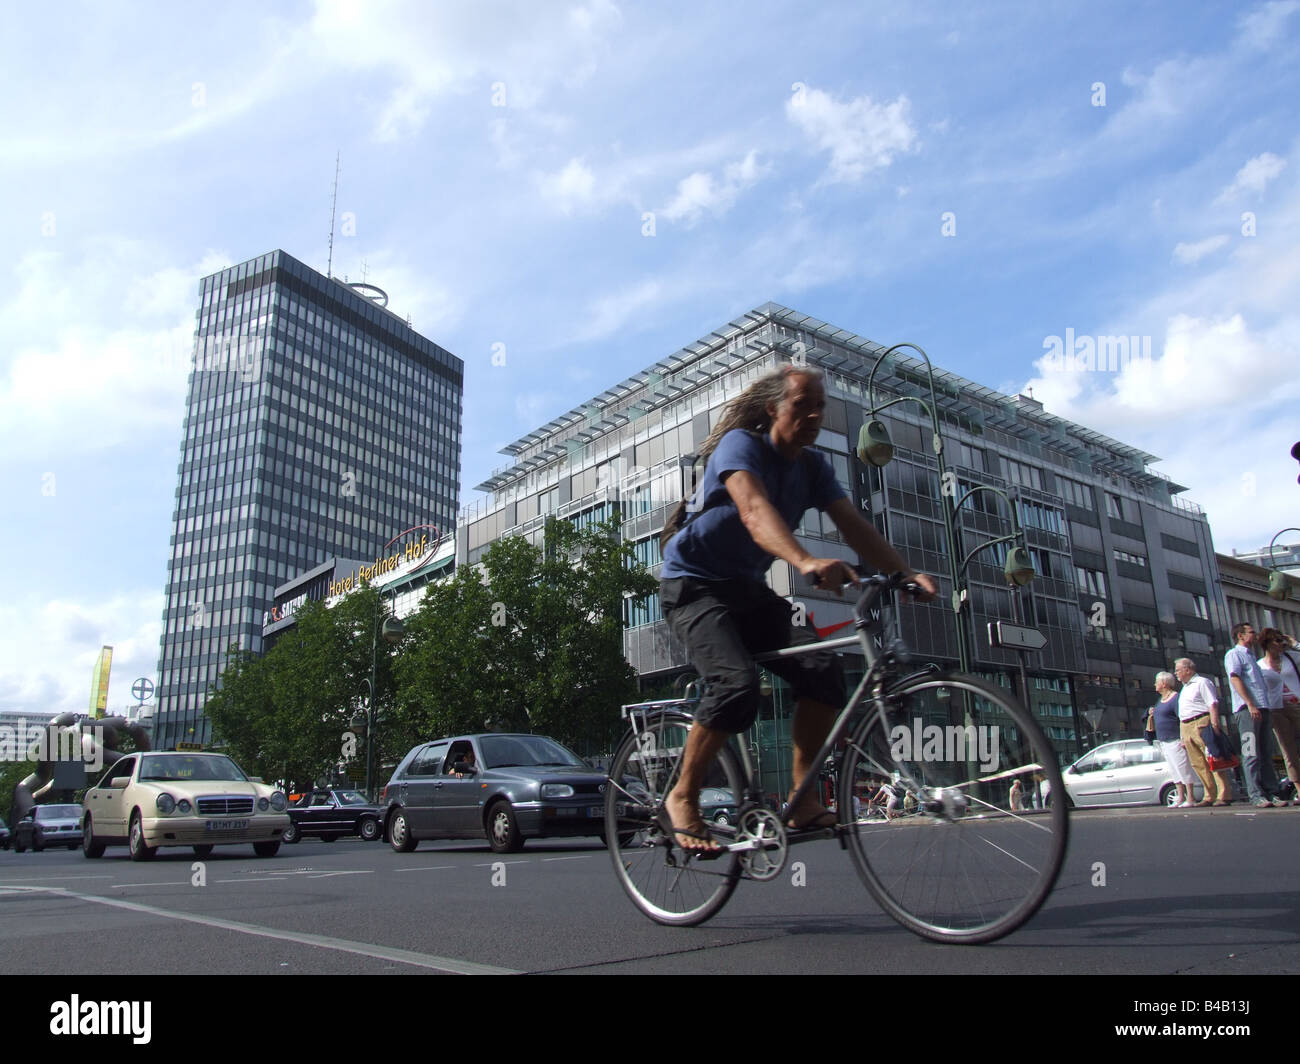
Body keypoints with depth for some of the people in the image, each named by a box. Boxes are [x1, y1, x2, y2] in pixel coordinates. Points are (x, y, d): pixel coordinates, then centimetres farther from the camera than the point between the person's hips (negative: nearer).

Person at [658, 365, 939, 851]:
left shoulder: (814, 467, 4)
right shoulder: (741, 444, -17)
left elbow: (855, 526, -8)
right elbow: (755, 511, -37)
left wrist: (907, 574, -24)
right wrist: (806, 562, -54)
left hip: (747, 587, 6)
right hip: (693, 584, -6)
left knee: (822, 669, -16)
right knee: (737, 684, -29)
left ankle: (801, 800, -5)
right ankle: (682, 797, -7)